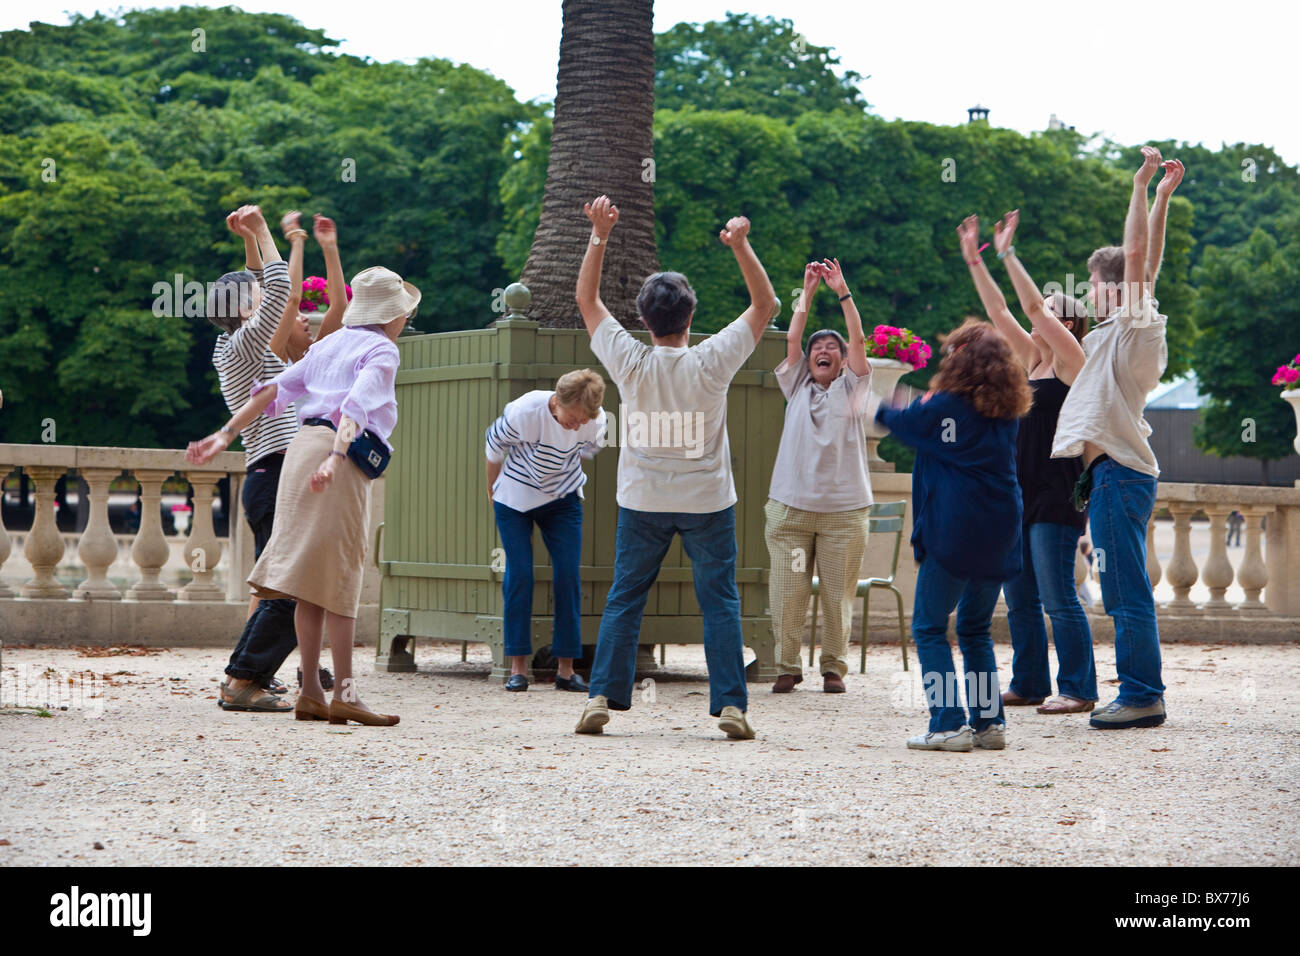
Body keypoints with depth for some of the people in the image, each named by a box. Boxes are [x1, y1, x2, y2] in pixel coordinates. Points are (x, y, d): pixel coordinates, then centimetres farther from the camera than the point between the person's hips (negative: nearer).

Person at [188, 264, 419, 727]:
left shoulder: (330, 343, 23)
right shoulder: (381, 350, 1)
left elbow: (274, 390, 18)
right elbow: (357, 406, -17)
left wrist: (224, 435, 18)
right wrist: (336, 458, -30)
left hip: (305, 444, 7)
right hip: (343, 459, -7)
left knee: (315, 582, 7)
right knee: (340, 576, -8)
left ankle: (310, 692, 7)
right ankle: (344, 693, -10)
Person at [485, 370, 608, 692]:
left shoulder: (597, 422, -20)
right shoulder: (522, 412, -30)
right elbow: (494, 447, -10)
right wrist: (493, 490, 5)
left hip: (563, 499, 2)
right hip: (514, 500, -2)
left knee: (568, 575, -6)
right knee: (519, 575, -9)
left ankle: (565, 668, 0)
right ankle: (518, 666, -1)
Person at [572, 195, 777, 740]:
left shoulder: (630, 363, -10)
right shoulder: (711, 363, -13)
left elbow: (587, 301, 2)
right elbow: (765, 304, -3)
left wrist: (599, 236, -1)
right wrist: (741, 245, -8)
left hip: (642, 503, 1)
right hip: (707, 502, -1)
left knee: (623, 600, 9)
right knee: (720, 603, 4)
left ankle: (601, 699, 4)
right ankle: (731, 705, 0)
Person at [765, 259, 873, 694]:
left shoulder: (852, 390, 11)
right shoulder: (797, 387, 15)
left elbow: (859, 341, 0)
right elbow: (792, 339, 6)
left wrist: (842, 291, -4)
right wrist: (807, 291, 7)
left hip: (844, 509, -1)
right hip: (791, 507, 1)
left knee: (839, 595, 0)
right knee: (787, 593, -3)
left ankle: (834, 667, 11)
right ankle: (788, 666, 7)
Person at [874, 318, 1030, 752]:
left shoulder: (947, 406, -9)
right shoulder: (1007, 412, 7)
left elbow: (905, 421, 9)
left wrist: (874, 407, 29)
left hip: (952, 533, -6)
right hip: (998, 536, 6)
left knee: (929, 627, 2)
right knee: (977, 630, 17)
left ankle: (949, 724, -7)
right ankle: (989, 721, 12)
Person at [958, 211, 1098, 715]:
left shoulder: (1073, 362, -5)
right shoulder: (1032, 361, 15)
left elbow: (1034, 306, -13)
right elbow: (999, 311, 15)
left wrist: (1007, 253, -11)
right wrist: (974, 260, 11)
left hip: (1056, 497, -9)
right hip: (1021, 494, 9)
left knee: (1057, 597, -8)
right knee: (1019, 598, 10)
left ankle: (1078, 689, -4)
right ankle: (1028, 684, 18)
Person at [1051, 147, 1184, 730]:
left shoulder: (1135, 327, -8)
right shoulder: (1124, 331, 16)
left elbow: (1137, 256, -16)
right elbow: (1148, 262, 20)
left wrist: (1142, 187, -12)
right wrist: (1161, 197, 25)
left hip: (1119, 474, -10)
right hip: (1113, 472, 10)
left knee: (1127, 591, -9)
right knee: (1123, 593, 11)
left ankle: (1141, 696, -7)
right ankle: (1140, 695, 15)